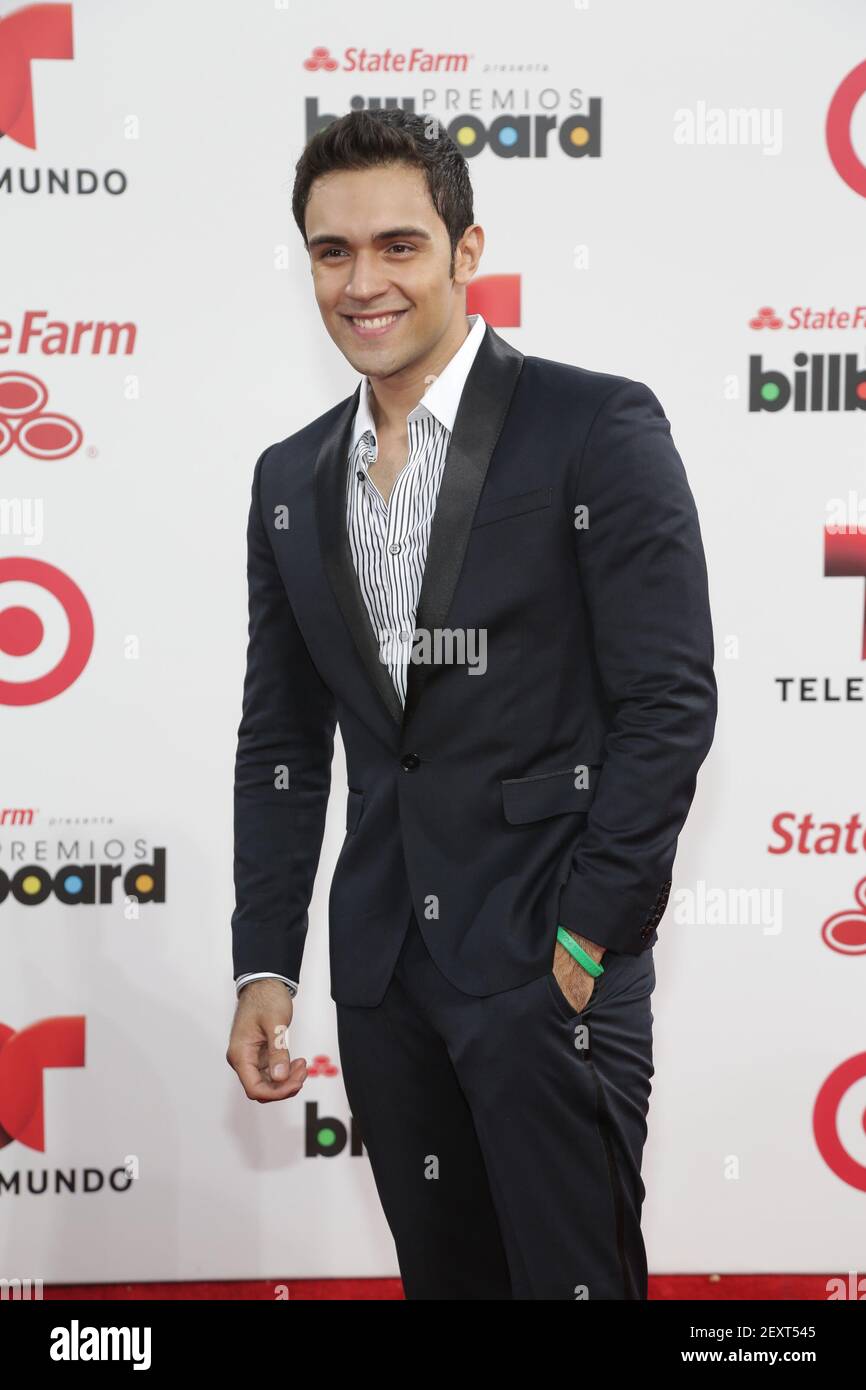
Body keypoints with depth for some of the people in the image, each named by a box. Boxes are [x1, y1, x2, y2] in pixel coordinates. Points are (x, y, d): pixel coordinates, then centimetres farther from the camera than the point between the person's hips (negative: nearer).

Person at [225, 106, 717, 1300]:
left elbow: (670, 703, -11)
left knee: (575, 1273, 0)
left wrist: (587, 936, -13)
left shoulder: (598, 428, -8)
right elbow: (281, 744, 13)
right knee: (443, 1275, 15)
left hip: (553, 965, -5)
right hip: (386, 970, 6)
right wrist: (264, 968, 7)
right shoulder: (291, 480, 10)